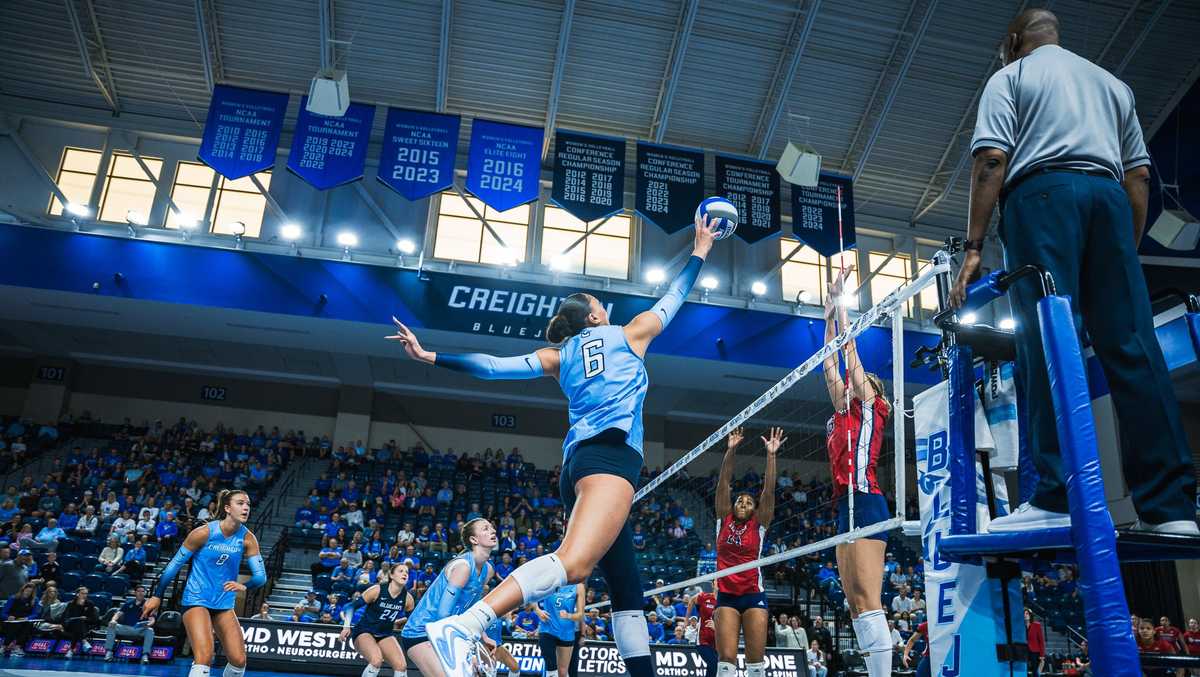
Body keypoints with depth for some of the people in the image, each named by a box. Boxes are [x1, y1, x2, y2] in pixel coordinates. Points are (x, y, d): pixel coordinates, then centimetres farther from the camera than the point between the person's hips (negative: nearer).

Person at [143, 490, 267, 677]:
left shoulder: (247, 539, -5)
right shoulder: (204, 532, -14)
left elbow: (260, 575, -6)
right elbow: (175, 564, -4)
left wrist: (243, 586, -26)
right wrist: (157, 595, 0)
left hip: (224, 604, 4)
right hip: (197, 599, -4)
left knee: (239, 661, 0)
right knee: (204, 657, -23)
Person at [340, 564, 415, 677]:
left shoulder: (407, 598, -9)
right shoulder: (377, 590, -18)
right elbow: (352, 606, -9)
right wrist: (346, 626, -20)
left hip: (386, 635, 4)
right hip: (364, 632, -4)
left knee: (402, 666, -16)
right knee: (376, 660, -33)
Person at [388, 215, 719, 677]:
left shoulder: (559, 356, 24)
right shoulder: (629, 334, 18)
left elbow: (495, 367, 13)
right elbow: (673, 299, 32)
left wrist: (430, 356, 18)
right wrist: (701, 251, 44)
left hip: (577, 462, 7)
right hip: (613, 455, -7)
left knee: (627, 590, 11)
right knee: (574, 561, -27)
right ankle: (462, 627, -45)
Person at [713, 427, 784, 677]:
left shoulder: (759, 525, 5)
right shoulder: (724, 521, 7)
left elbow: (768, 491, -5)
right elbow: (723, 484, 0)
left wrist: (771, 455, -13)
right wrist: (730, 451, -8)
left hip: (754, 595, 0)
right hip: (726, 596, 1)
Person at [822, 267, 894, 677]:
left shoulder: (871, 406, 5)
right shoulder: (845, 414, 23)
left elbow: (849, 348, 5)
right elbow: (832, 363, 25)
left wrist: (840, 299, 10)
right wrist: (829, 313, 28)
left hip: (865, 502, -9)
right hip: (846, 505, 9)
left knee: (868, 600, -14)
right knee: (855, 603, 4)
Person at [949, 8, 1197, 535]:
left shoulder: (1010, 77, 15)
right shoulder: (1112, 83, 30)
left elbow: (992, 159, -2)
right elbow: (1139, 175, 20)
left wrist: (973, 246, -5)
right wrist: (1128, 252, 22)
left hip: (1042, 194, -5)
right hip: (1109, 197, 5)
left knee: (1048, 347, -14)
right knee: (1134, 348, -3)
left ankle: (1056, 500, -23)